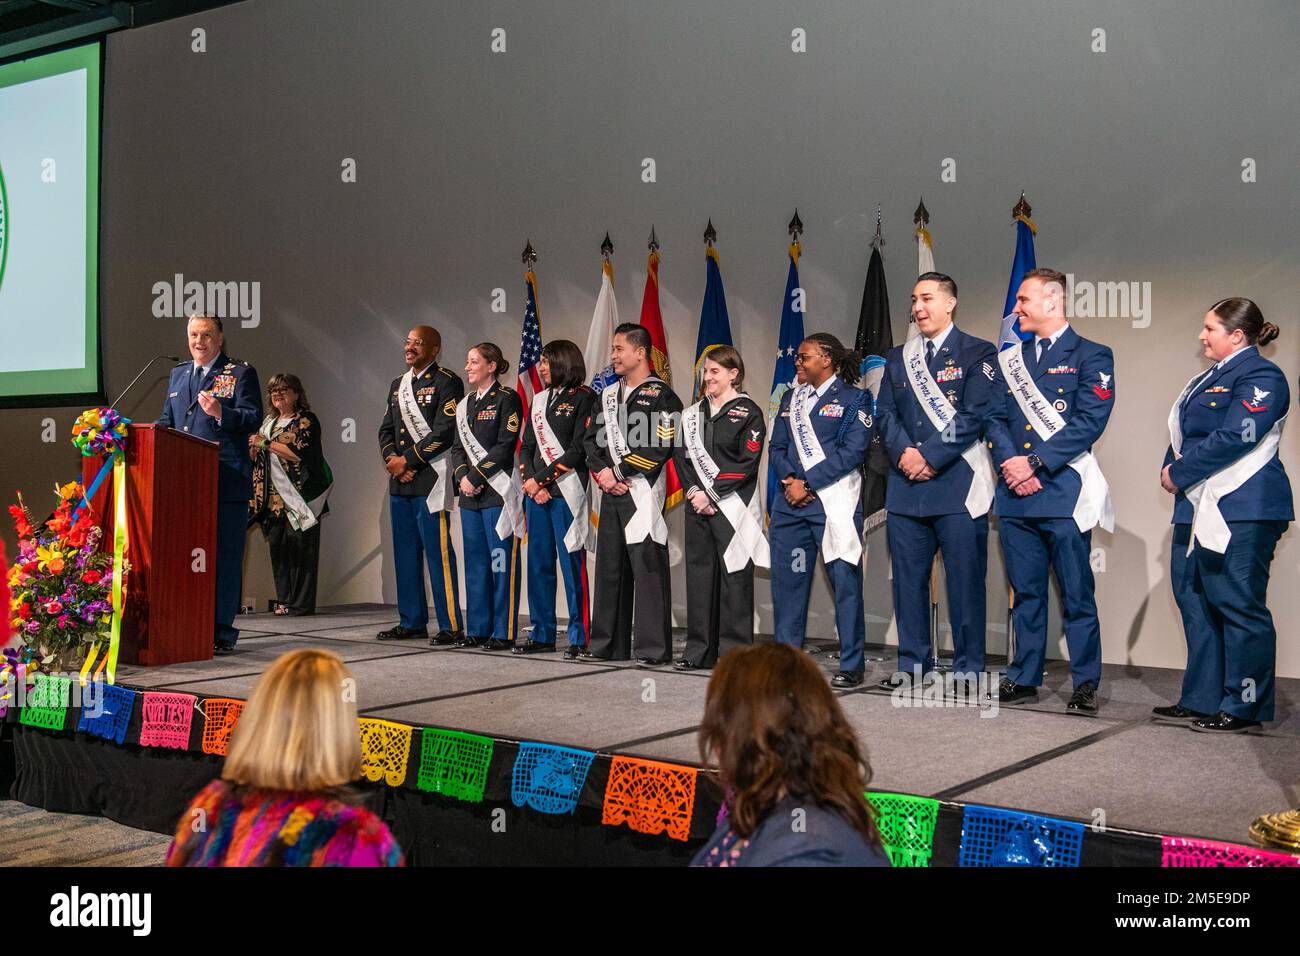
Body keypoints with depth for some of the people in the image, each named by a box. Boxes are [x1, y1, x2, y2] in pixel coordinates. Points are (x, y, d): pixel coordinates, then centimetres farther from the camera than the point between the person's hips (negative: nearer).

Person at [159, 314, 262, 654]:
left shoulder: (240, 373, 1)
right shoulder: (178, 374, 21)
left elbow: (253, 419, -9)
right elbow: (168, 418, 25)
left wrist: (221, 413, -24)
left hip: (226, 482, -6)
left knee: (225, 556, -3)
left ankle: (222, 631, 3)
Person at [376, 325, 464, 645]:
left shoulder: (447, 382, -5)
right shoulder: (398, 385, 19)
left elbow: (444, 432, -14)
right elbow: (386, 429, 18)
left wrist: (407, 461, -12)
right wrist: (391, 460, -2)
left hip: (430, 480, -8)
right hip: (399, 482, 8)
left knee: (438, 552, -7)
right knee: (405, 553, 11)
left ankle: (450, 626, -3)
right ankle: (412, 622, 20)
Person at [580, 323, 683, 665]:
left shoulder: (661, 396, -6)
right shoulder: (607, 396, 17)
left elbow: (658, 449, -15)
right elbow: (591, 440, 14)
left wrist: (618, 472, -12)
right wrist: (603, 474, -4)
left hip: (643, 492, -7)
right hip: (611, 493, 7)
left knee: (647, 567, -7)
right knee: (609, 567, 11)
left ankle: (653, 649, -3)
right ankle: (606, 645, 19)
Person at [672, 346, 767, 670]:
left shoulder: (748, 413, -3)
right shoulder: (693, 414, 15)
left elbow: (746, 464, -10)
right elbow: (682, 456, 11)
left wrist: (712, 494, -13)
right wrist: (693, 491, -5)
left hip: (733, 507, -6)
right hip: (698, 506, 6)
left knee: (734, 577, -4)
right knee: (699, 574, 7)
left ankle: (734, 652, 2)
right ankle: (699, 650, 14)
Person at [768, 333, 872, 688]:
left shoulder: (852, 398, 0)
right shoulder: (790, 398, 19)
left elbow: (852, 451, -9)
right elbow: (777, 447, 14)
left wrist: (807, 483, -13)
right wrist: (789, 481, -6)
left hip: (833, 501, -6)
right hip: (790, 501, 6)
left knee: (845, 580, -4)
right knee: (787, 579, 7)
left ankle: (851, 665, 3)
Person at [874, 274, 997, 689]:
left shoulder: (977, 354, 1)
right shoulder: (898, 358, 17)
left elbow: (973, 416, -8)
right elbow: (885, 413, 11)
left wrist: (929, 456, -13)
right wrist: (905, 451, -8)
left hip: (958, 483, -5)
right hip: (906, 485, 5)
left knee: (964, 577, -2)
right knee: (908, 576, 8)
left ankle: (968, 667, 7)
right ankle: (913, 663, 18)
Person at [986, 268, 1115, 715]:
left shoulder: (1091, 356, 0)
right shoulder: (1010, 359, 17)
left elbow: (1088, 422, -10)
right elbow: (995, 418, 11)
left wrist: (1036, 463, -15)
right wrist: (1010, 463, -8)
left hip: (1064, 493, -5)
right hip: (1016, 494, 5)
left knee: (1077, 595, -2)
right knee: (1026, 592, 11)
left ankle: (1086, 684, 6)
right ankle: (1025, 678, 19)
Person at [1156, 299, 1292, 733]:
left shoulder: (1260, 376, -10)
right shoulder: (1209, 378, 19)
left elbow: (1235, 437, -20)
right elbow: (1182, 432, 20)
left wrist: (1181, 473, -13)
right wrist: (1170, 469, 0)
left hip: (1241, 510, -10)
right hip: (1199, 506, 10)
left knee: (1238, 606, -4)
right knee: (1193, 599, 12)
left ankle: (1244, 707, 4)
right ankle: (1202, 700, 20)